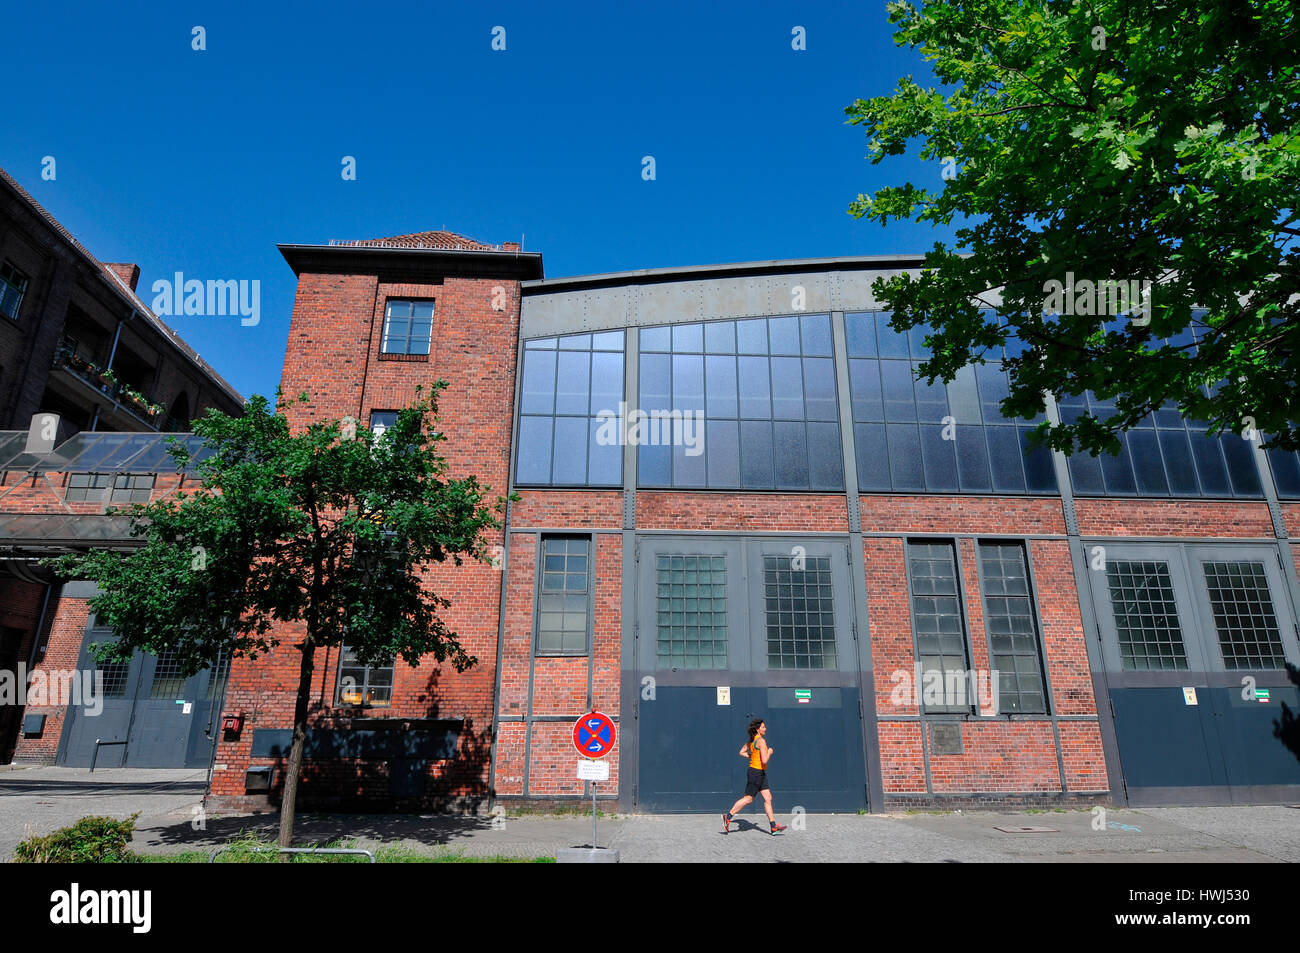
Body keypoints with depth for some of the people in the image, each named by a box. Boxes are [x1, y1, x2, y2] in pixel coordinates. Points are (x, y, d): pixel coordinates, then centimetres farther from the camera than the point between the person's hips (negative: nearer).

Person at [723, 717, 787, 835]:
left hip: (761, 773, 9)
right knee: (748, 799, 0)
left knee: (768, 798, 8)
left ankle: (773, 827, 10)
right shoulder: (761, 741, -19)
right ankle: (728, 817, 9)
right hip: (756, 772, -9)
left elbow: (742, 752, 15)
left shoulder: (751, 740, 8)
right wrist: (769, 752, -7)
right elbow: (764, 761, -24)